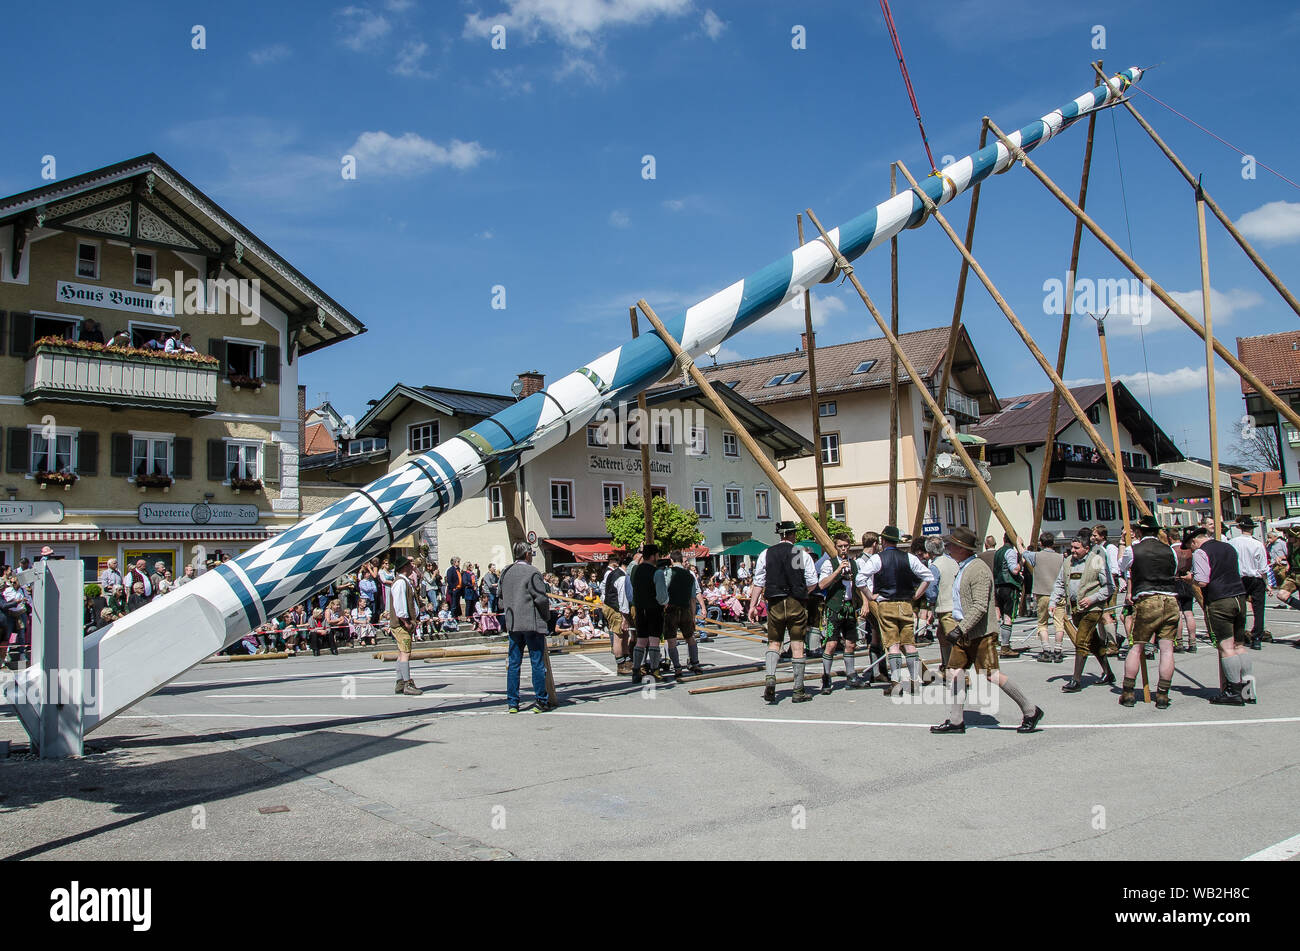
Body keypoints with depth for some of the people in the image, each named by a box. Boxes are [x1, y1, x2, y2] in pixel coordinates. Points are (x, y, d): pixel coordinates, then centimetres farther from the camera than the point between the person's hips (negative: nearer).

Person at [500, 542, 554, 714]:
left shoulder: (505, 573, 9)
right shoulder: (532, 572, -11)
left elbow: (502, 599, 16)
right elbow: (541, 598, -13)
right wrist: (547, 617, 1)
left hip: (512, 624, 6)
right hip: (533, 623, -6)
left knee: (513, 664, 9)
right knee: (538, 663, 1)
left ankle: (512, 703, 11)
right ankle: (540, 701, 3)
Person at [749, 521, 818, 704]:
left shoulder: (766, 555, 2)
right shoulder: (803, 555, -1)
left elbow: (758, 583, 1)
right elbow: (813, 583, 0)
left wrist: (753, 606, 6)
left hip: (774, 603, 1)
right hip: (797, 605, -1)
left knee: (774, 642, 12)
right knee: (797, 646, 4)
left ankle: (770, 678, -12)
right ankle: (799, 691, 8)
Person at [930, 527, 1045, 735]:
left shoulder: (979, 569, -17)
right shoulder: (962, 568, 15)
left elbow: (980, 607, -24)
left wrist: (961, 628, -27)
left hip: (980, 633, -10)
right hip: (964, 632, 10)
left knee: (991, 675, -6)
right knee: (954, 672, 5)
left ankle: (1030, 711, 8)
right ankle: (955, 721, 10)